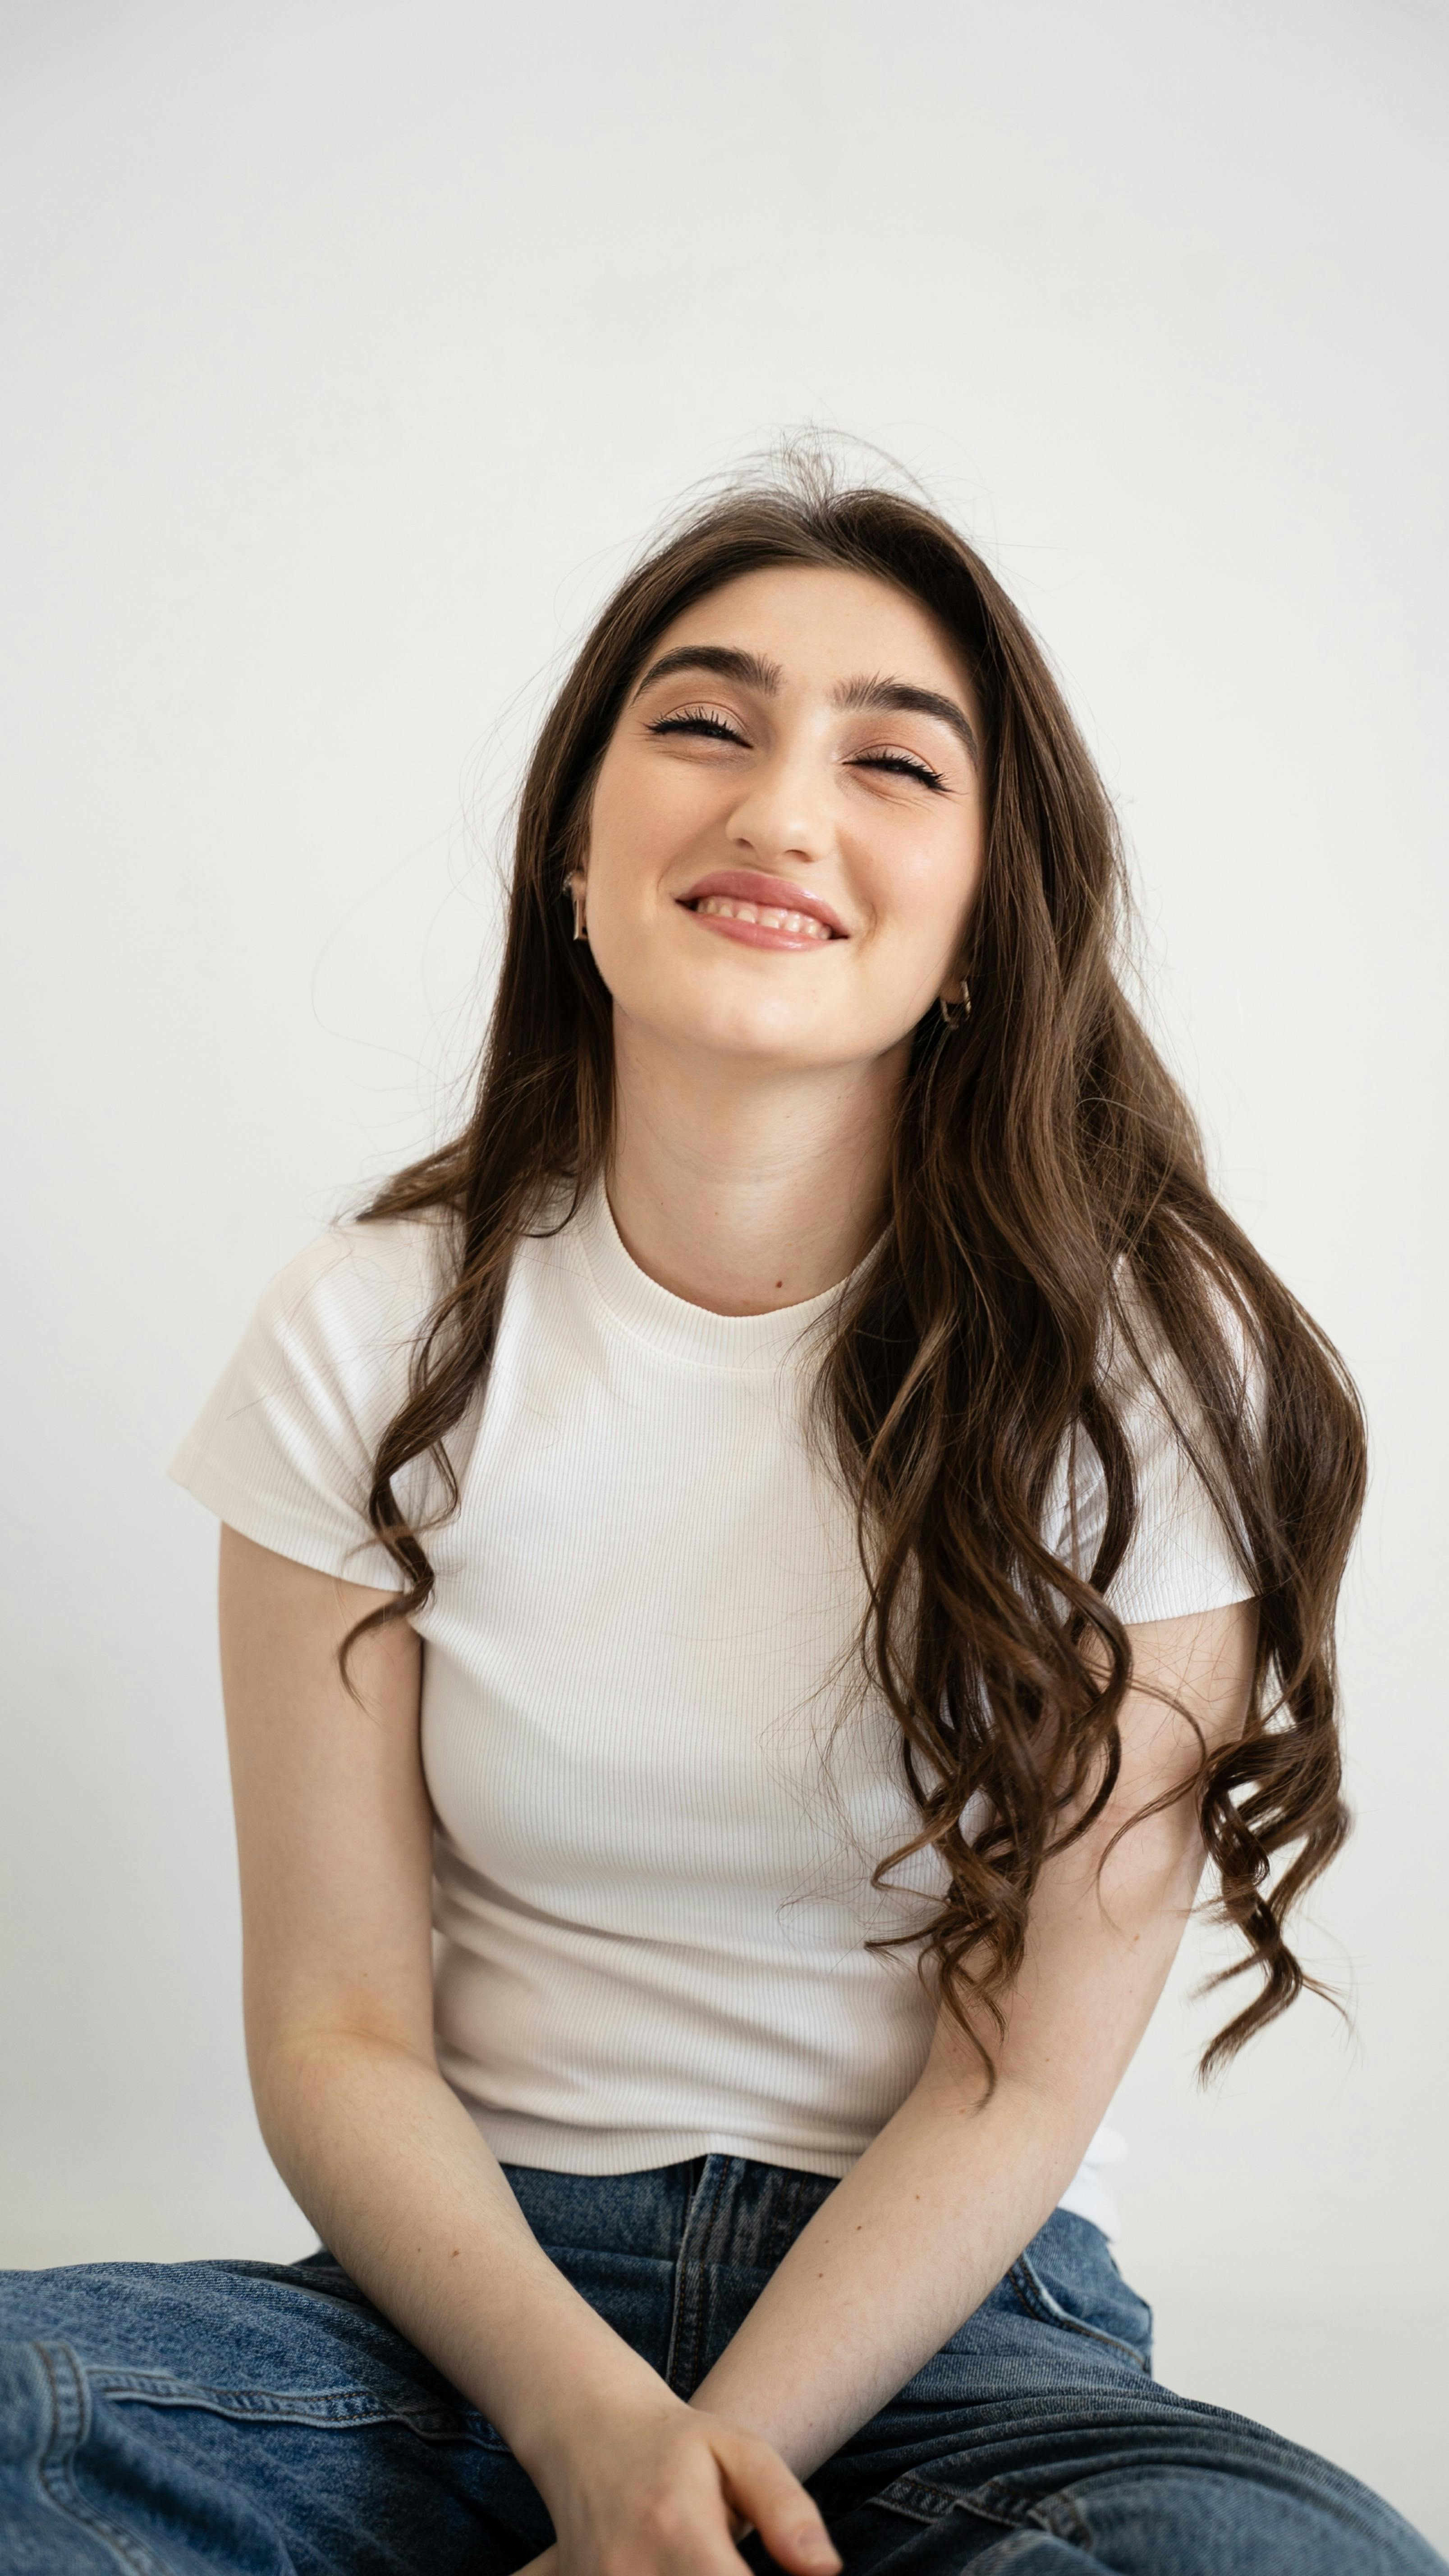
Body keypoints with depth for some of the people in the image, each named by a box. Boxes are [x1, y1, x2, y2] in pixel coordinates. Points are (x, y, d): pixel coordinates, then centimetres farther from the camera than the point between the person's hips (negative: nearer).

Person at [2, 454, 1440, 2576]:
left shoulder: (1144, 1365, -7)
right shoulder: (378, 1340, -2)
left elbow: (1028, 2076, -7)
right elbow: (338, 2035, -4)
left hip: (947, 2322, 0)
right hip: (479, 2297, 1)